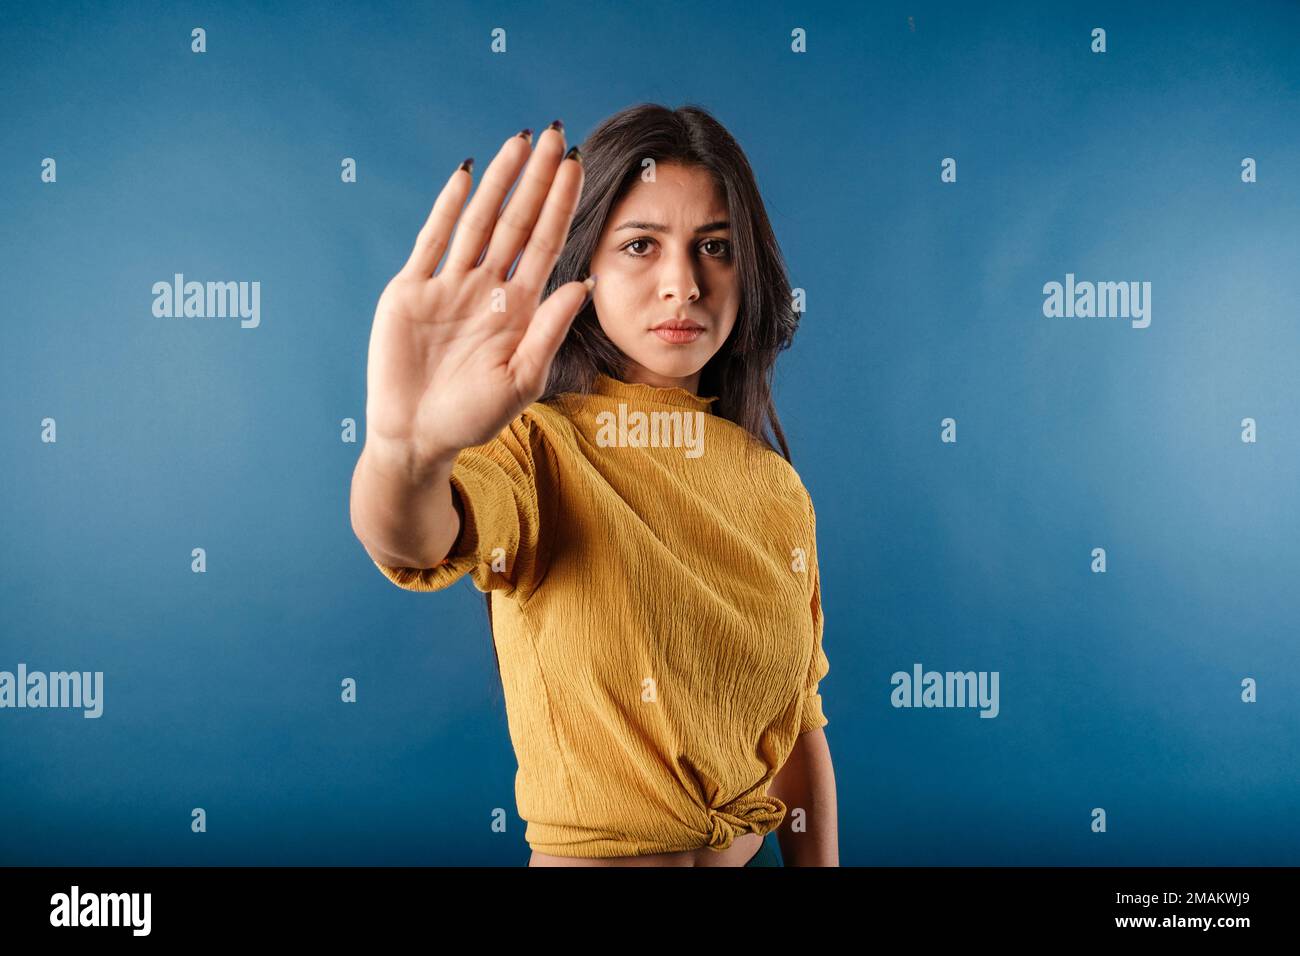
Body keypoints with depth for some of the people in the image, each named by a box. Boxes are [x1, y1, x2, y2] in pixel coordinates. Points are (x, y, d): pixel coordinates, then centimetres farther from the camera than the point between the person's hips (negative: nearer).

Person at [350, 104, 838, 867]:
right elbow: (414, 540, -38)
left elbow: (797, 725, 4)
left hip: (753, 852, 5)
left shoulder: (778, 488, -1)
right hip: (586, 849, -4)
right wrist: (407, 447, -58)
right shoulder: (537, 447, -15)